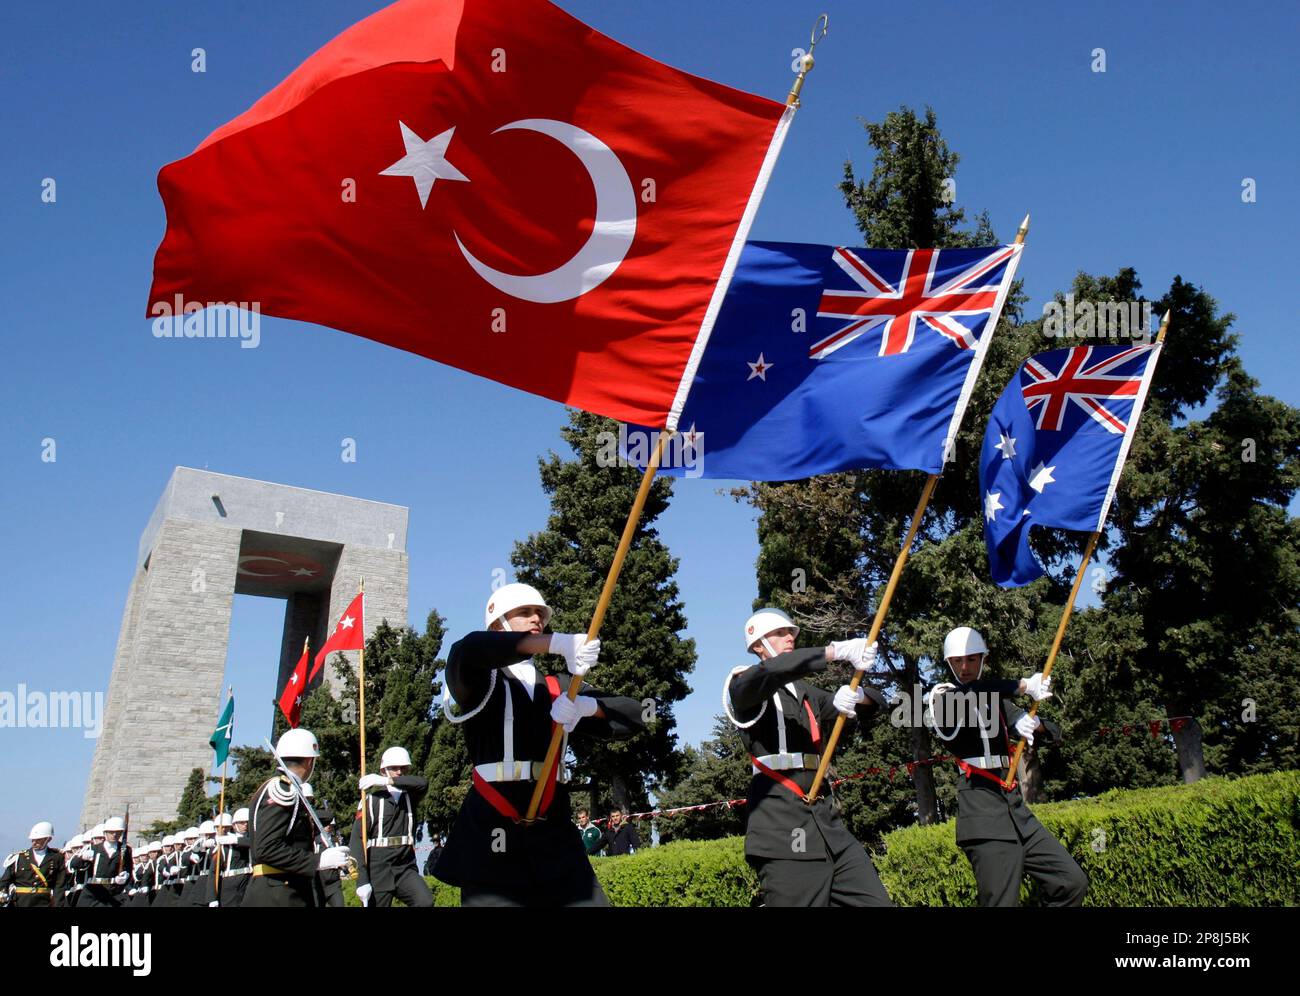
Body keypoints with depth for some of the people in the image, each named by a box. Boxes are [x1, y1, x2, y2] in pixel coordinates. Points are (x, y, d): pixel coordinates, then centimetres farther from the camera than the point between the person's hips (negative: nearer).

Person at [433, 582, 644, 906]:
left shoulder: (559, 689, 18)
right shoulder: (480, 684, 6)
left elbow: (632, 715, 11)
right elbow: (467, 650, -19)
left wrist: (586, 705, -11)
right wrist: (558, 643, -27)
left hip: (555, 835, 4)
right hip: (492, 837, -3)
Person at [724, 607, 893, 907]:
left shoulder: (807, 693, 25)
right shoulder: (743, 685, 6)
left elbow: (875, 701, 20)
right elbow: (772, 670, -18)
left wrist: (856, 696, -5)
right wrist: (838, 650, -24)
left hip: (828, 823, 6)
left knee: (875, 901, -4)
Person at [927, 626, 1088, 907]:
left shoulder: (998, 702, 19)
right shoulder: (941, 699, 1)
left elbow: (1054, 734, 17)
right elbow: (969, 694, -24)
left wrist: (1035, 723, -6)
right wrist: (1024, 685, -20)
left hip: (1015, 807, 7)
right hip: (982, 809, -7)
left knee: (1073, 883, 3)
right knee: (1003, 901, -16)